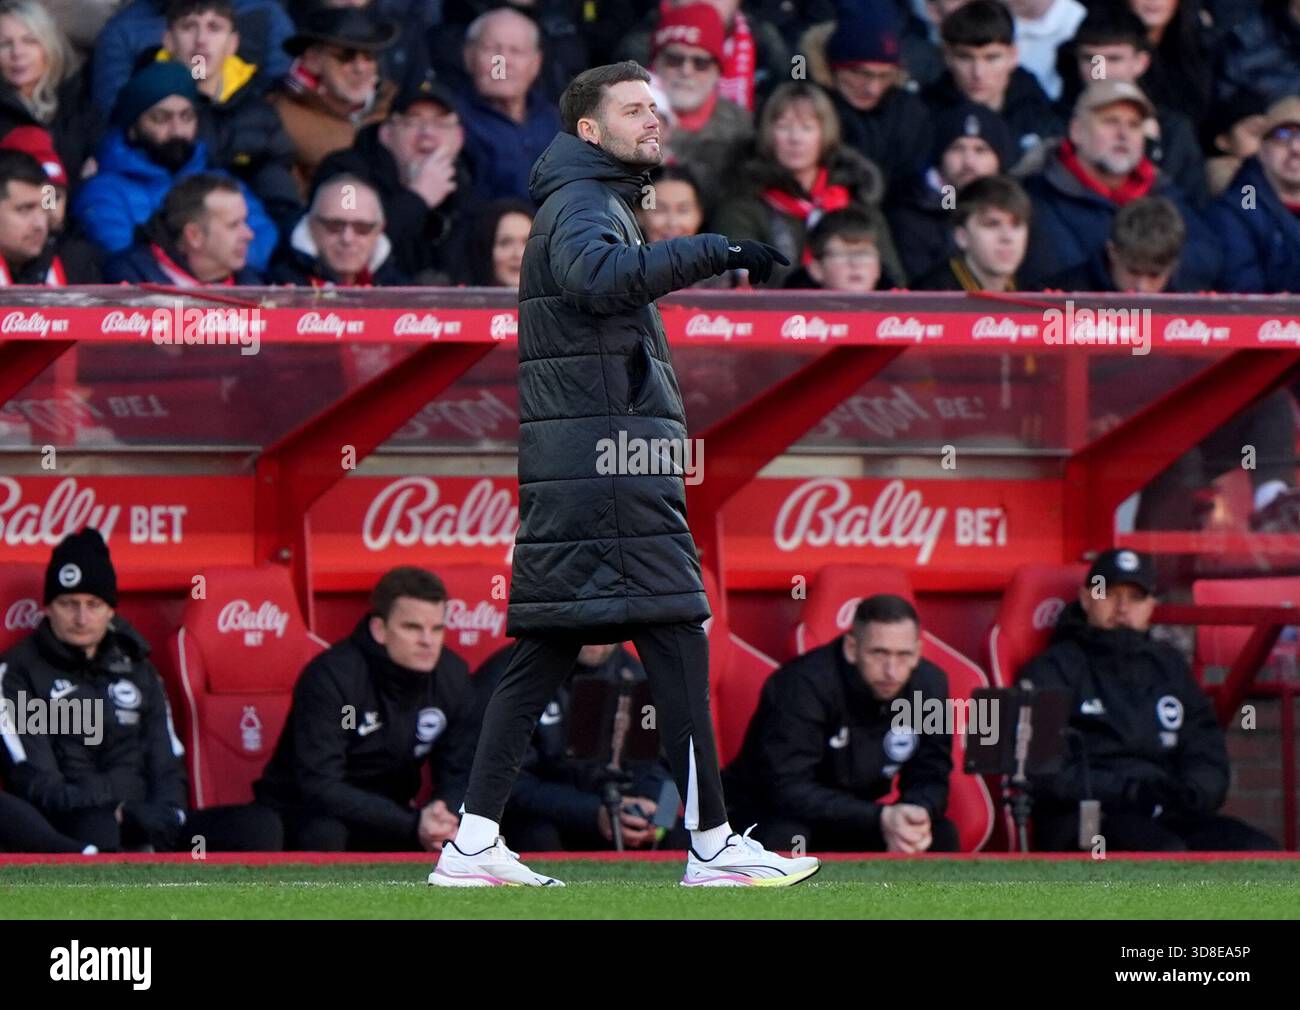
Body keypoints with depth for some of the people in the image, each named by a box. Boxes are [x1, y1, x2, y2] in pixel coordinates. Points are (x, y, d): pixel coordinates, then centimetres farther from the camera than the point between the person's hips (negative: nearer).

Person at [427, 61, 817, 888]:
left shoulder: (596, 201, 26)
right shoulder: (583, 202, -7)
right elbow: (598, 274, -30)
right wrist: (711, 252, -34)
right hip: (609, 451, -11)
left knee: (546, 649, 6)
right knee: (676, 638, -9)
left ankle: (475, 844, 2)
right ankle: (713, 844, -9)